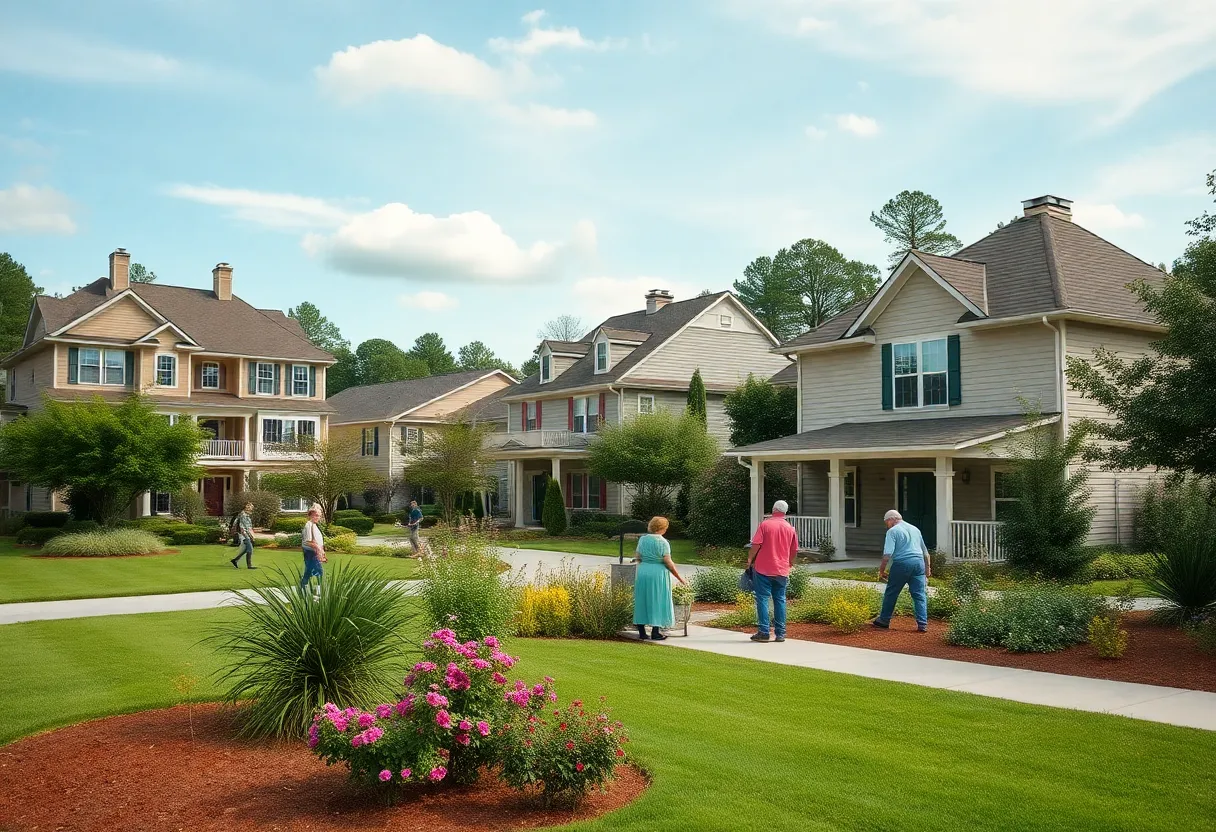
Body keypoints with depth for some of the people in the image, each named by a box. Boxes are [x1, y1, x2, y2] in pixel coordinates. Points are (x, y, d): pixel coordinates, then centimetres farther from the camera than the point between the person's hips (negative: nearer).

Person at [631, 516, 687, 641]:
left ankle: (641, 631, 13)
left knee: (642, 601, 11)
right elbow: (669, 563, -13)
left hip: (642, 573, 5)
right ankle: (655, 633, 2)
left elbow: (638, 559, 9)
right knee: (657, 602, 2)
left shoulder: (642, 539, 5)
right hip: (658, 575, -5)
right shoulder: (663, 542, -11)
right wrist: (680, 579, -6)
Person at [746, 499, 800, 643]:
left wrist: (750, 559, 2)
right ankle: (780, 633, 8)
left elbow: (756, 545, -11)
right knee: (780, 600, 8)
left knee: (762, 599, 1)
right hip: (782, 570, 4)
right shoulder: (790, 529, 6)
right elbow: (794, 551, 11)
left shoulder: (765, 524, -7)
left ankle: (763, 632, -2)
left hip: (763, 568, -4)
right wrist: (790, 565, 25)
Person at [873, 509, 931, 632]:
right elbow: (925, 552, 26)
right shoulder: (915, 529, 19)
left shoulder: (892, 531, -3)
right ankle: (922, 624, -2)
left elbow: (887, 554, -13)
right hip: (919, 562, 5)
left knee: (891, 593, 8)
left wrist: (881, 570, -6)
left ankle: (884, 621, 18)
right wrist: (927, 567, 34)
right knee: (919, 595, 5)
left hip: (902, 563, -5)